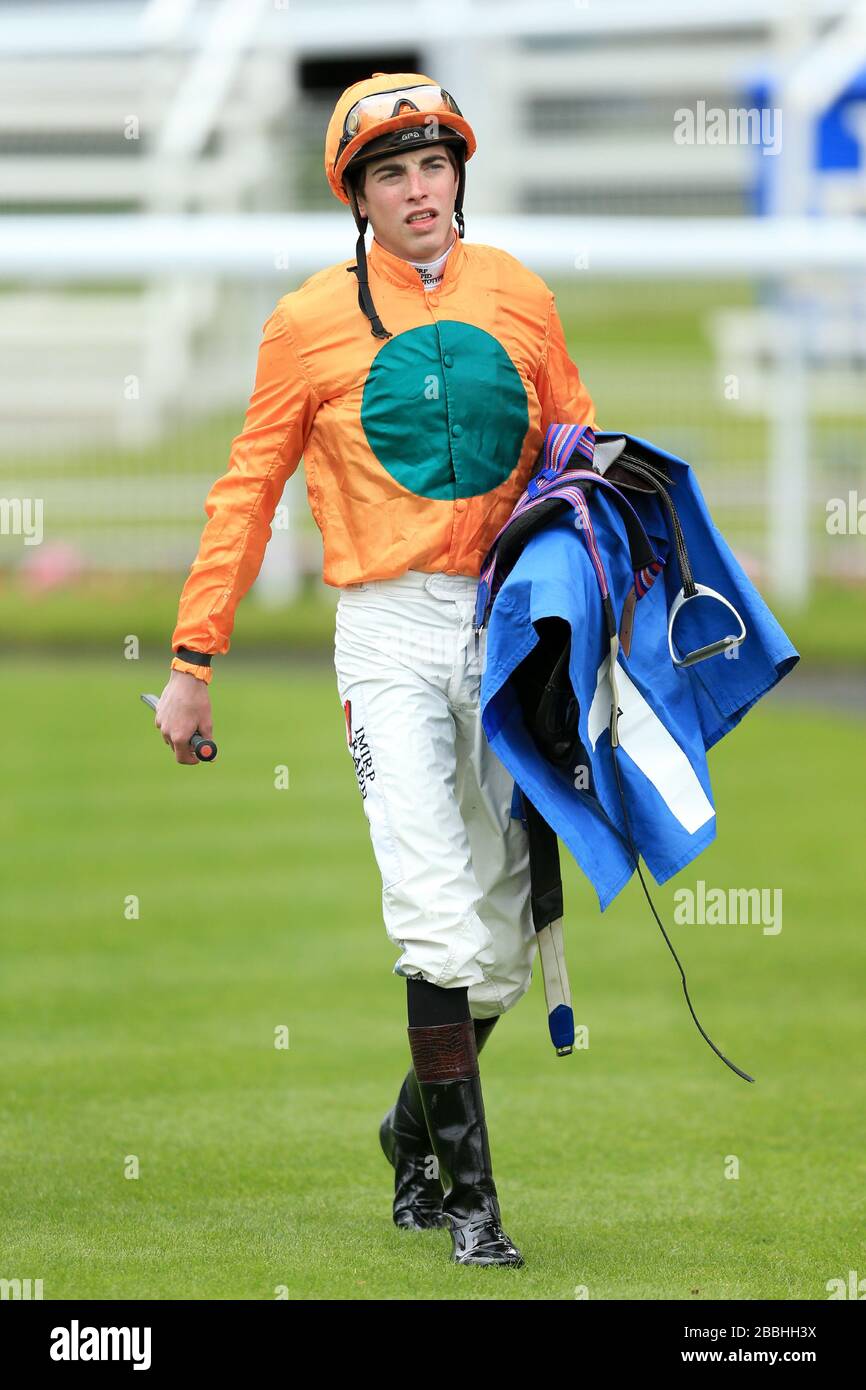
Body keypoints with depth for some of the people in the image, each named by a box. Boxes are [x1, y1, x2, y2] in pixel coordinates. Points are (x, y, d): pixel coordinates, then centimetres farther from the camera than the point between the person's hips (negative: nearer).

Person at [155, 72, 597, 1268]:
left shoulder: (518, 296, 10)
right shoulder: (314, 321, 3)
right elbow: (249, 491, 7)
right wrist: (193, 660, 3)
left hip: (515, 620, 3)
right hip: (390, 629, -3)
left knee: (507, 927, 6)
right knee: (438, 916, -15)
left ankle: (418, 1130, 28)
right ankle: (469, 1186, -8)